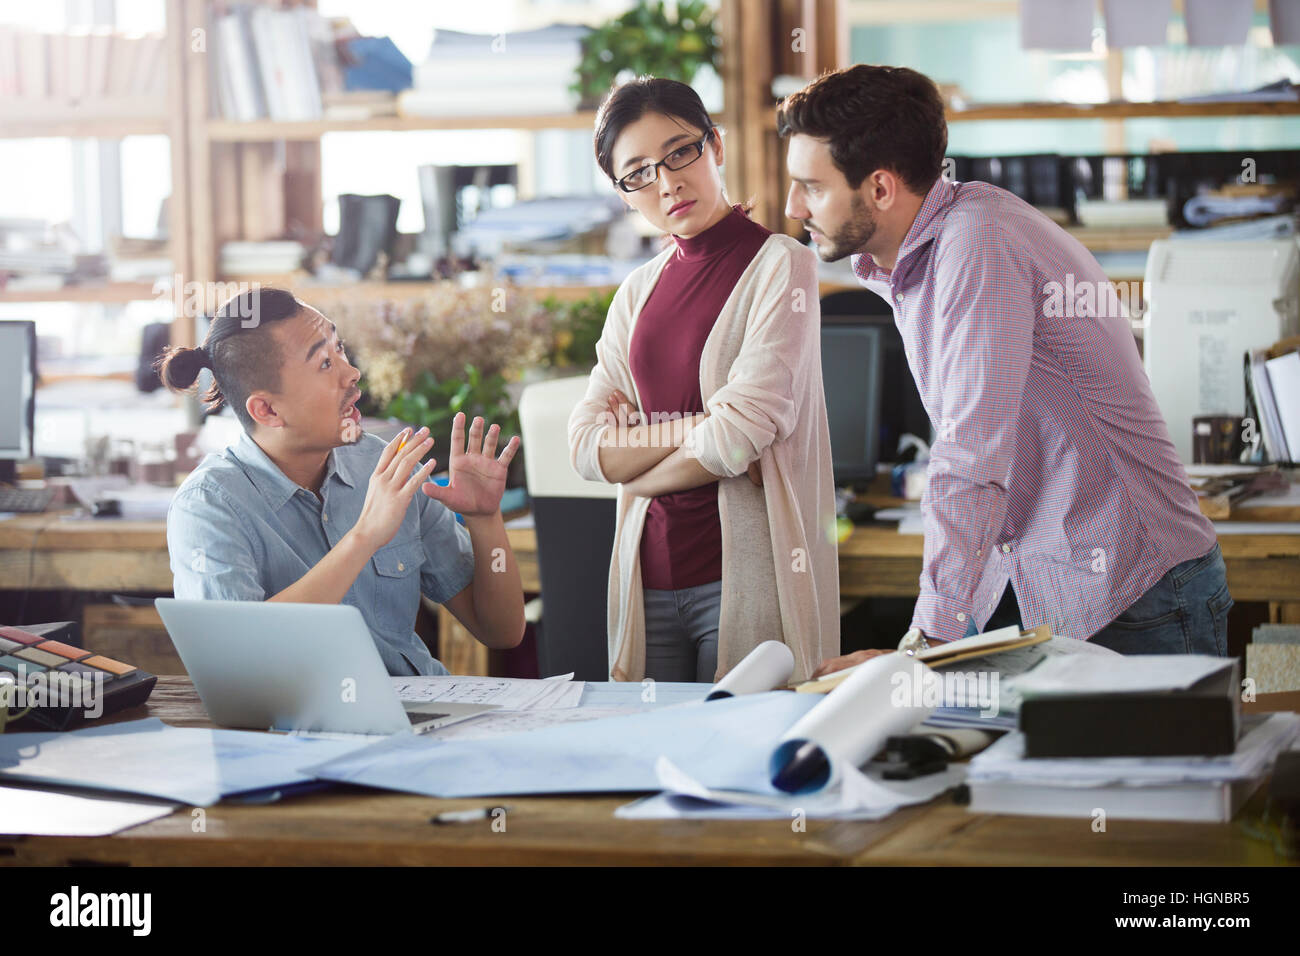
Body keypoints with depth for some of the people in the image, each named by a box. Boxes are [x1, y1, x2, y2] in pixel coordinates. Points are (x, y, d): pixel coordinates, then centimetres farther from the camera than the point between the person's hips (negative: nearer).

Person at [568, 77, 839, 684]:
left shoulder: (780, 265, -5)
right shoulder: (638, 293, 14)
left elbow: (740, 435, -14)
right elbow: (585, 446, 4)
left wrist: (636, 463, 1)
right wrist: (702, 426, -9)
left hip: (748, 572, -5)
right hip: (651, 576, 5)